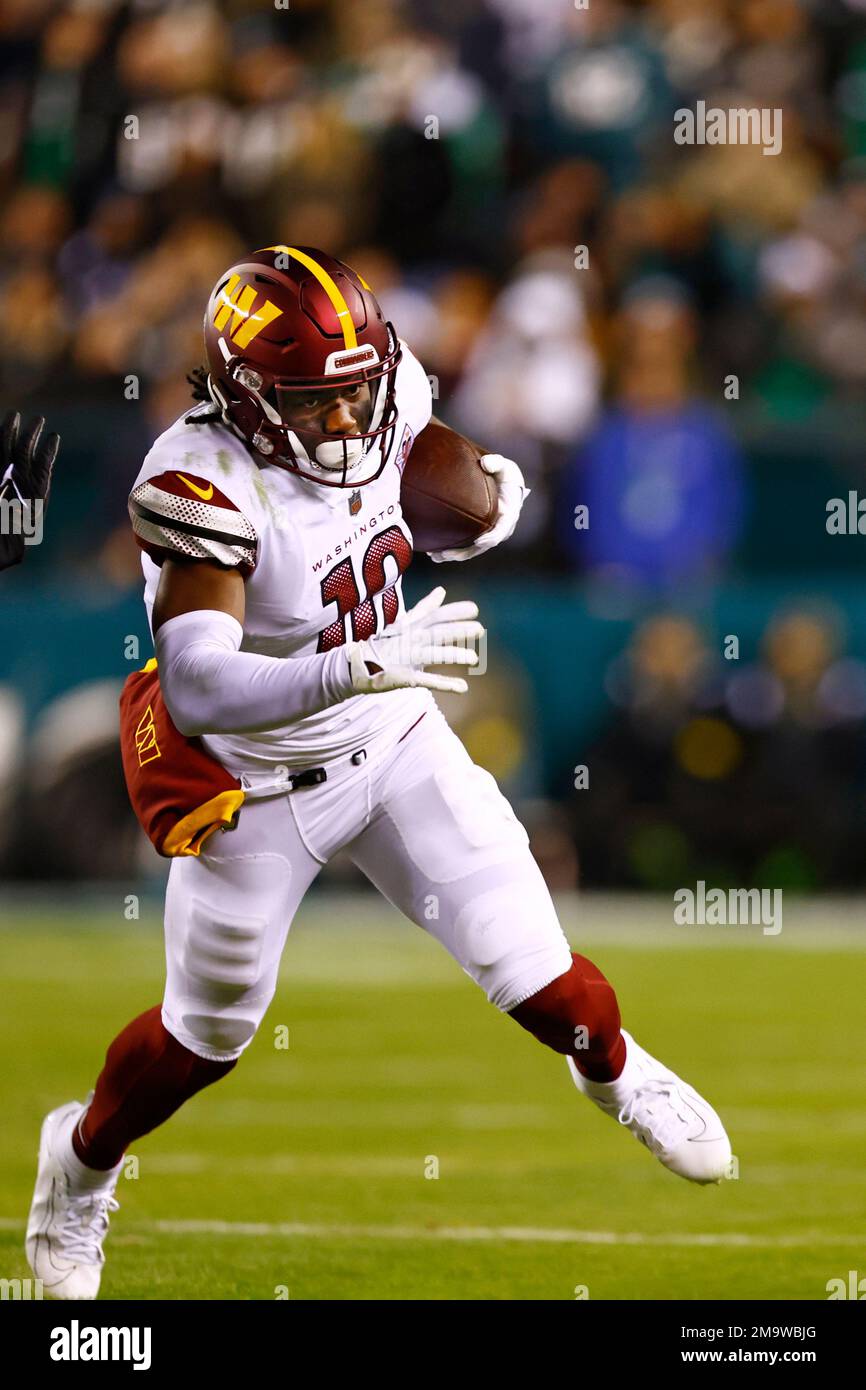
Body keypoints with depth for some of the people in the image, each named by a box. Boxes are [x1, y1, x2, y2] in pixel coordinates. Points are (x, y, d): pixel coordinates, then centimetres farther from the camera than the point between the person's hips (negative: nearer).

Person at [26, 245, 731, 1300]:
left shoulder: (384, 400, -15)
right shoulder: (204, 487, -34)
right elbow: (199, 689, -46)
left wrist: (488, 492, 0)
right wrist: (363, 665, -55)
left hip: (396, 741, 4)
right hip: (262, 783, -4)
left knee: (536, 975, 0)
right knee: (206, 1034, 16)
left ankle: (615, 1071, 35)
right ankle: (81, 1161, 46)